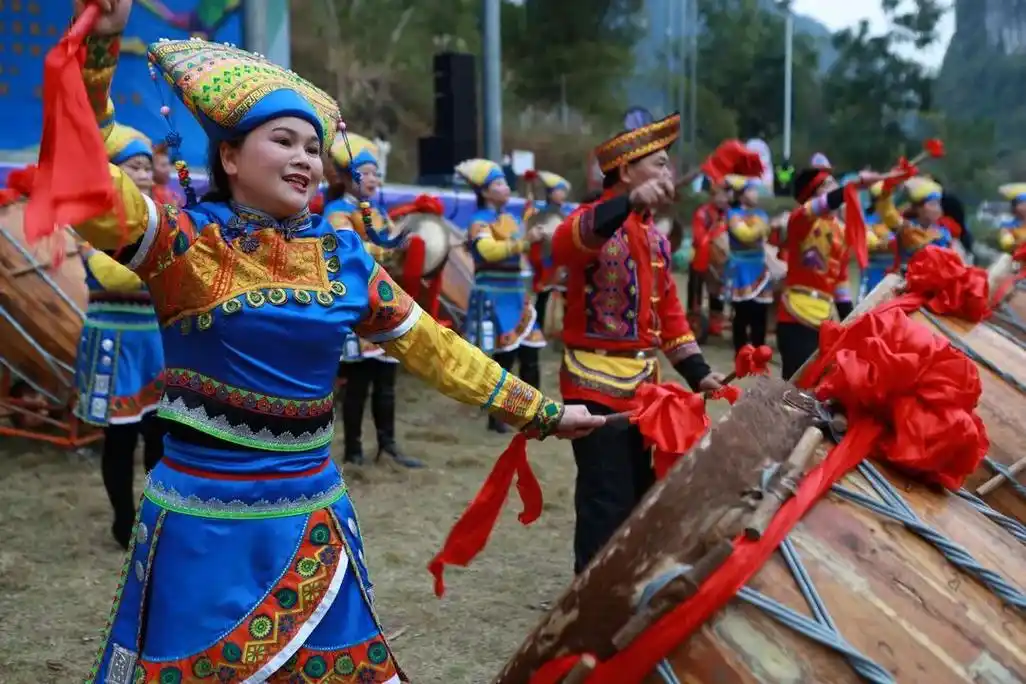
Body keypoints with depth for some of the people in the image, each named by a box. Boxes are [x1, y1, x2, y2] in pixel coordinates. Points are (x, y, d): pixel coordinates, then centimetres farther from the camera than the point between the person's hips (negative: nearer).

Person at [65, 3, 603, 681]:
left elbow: (429, 344, 8)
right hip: (205, 520, -4)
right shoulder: (187, 241, -8)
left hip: (312, 518, 4)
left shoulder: (340, 253, 3)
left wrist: (538, 411, 8)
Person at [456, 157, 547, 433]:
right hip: (493, 298, -7)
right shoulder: (479, 221, -9)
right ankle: (495, 417, 6)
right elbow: (489, 250, -29)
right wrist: (525, 240, -36)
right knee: (504, 356, -6)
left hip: (516, 295, 7)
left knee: (530, 353, 6)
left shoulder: (511, 219, 15)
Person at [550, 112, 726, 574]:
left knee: (638, 495, 17)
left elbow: (669, 310, 18)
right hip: (597, 383, -9)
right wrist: (629, 203, -50)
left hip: (643, 383, 9)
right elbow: (563, 245, -37)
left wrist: (697, 371, 9)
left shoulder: (654, 237, 15)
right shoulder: (596, 221, -12)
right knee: (606, 502, -5)